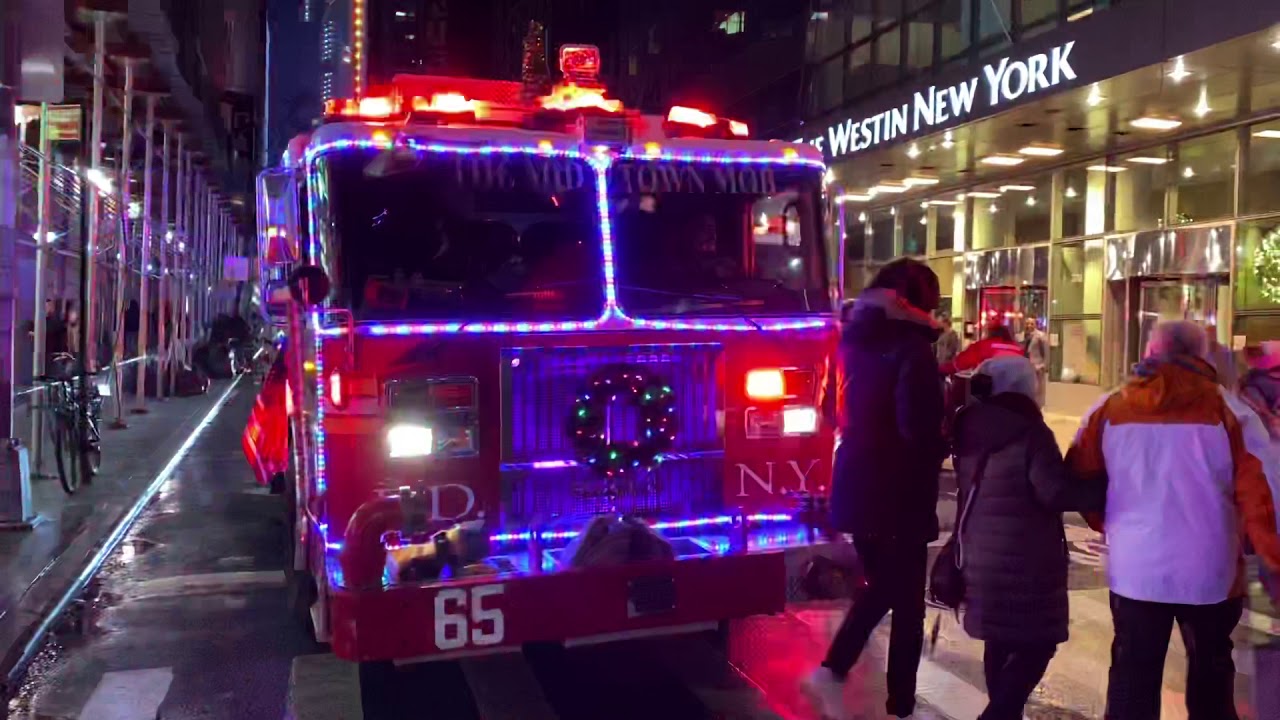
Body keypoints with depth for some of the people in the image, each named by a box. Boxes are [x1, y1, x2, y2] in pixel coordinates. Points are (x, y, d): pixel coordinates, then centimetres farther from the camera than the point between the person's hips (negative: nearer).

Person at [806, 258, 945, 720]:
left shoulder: (852, 340, 7)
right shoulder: (911, 349, -16)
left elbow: (831, 409, 16)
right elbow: (919, 429, -23)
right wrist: (939, 449, -3)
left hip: (855, 485, 7)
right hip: (898, 492, -7)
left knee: (879, 586, 23)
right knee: (908, 605, 7)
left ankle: (831, 672, 12)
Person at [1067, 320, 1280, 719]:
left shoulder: (1110, 410, -3)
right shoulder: (1227, 411, -8)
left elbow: (1079, 480, 4)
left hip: (1134, 569, 1)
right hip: (1210, 572, -1)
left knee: (1133, 680, 12)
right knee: (1211, 679, 19)